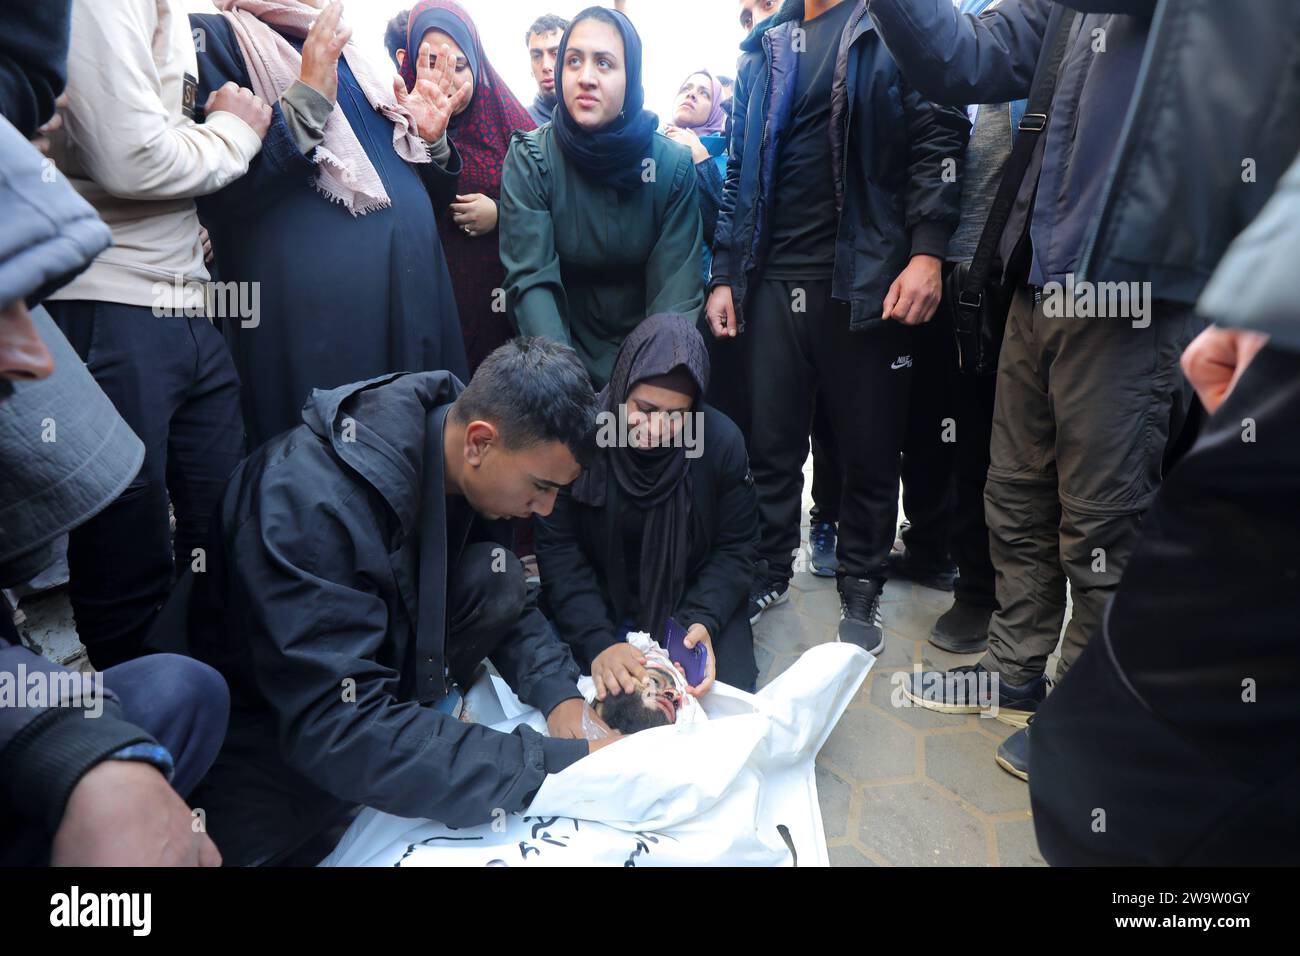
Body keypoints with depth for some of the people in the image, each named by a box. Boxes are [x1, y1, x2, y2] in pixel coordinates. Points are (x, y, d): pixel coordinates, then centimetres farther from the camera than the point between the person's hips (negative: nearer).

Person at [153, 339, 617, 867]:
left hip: (372, 671, 6)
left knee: (492, 581, -16)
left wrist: (560, 695, -20)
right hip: (270, 722, -5)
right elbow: (336, 730, -39)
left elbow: (510, 605, 0)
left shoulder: (468, 466, -13)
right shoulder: (312, 500, -34)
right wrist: (557, 764, -39)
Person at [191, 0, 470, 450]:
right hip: (317, 321, -7)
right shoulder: (216, 38, 0)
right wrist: (307, 100, -16)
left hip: (416, 295, 7)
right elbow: (216, 192, -13)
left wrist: (429, 138, 8)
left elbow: (422, 196, 26)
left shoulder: (347, 54, 22)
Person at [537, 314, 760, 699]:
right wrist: (598, 642, -28)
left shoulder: (722, 441, -16)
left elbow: (734, 548, -5)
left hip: (693, 600, 1)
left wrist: (704, 621, -23)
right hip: (599, 604, 0)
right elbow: (558, 551, -15)